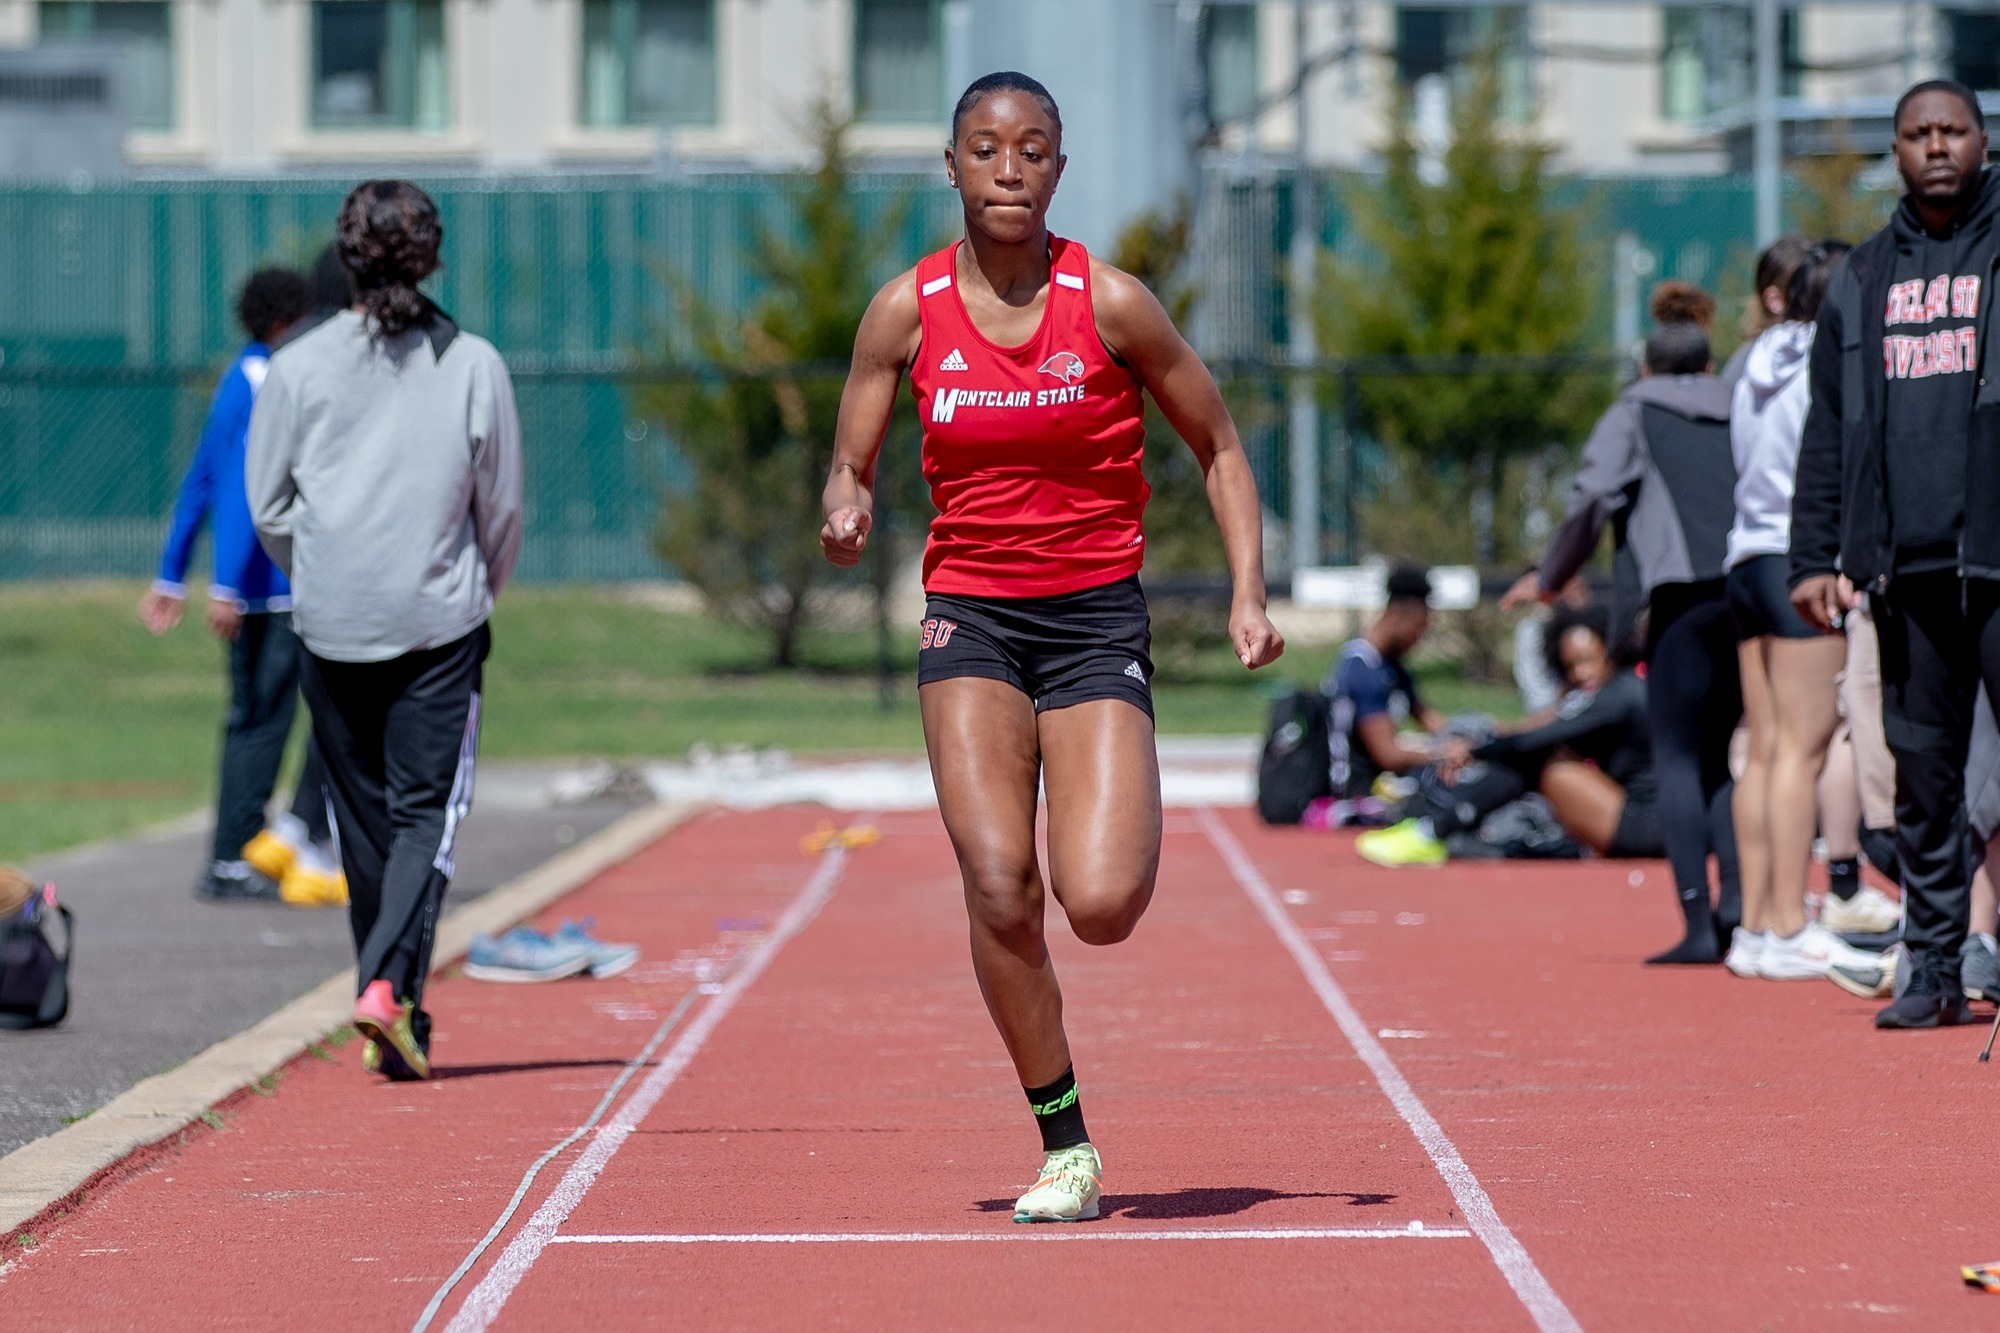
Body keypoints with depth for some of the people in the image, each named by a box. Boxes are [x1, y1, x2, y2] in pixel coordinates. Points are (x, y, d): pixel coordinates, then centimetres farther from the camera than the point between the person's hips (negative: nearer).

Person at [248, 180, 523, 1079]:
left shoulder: (298, 367, -2)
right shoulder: (473, 365, -3)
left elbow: (269, 508, 4)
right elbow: (502, 508, 3)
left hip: (331, 624, 1)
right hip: (442, 619, -1)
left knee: (363, 815, 12)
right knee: (427, 809, -1)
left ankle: (387, 1002, 17)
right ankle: (388, 984, -20)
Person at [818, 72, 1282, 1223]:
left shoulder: (1110, 303, -5)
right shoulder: (907, 311, 0)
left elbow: (1219, 447, 6)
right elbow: (852, 464, 9)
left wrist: (1248, 596, -5)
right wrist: (846, 510, -15)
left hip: (1098, 614, -1)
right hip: (970, 615, 1)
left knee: (1100, 905, -16)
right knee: (999, 889, -17)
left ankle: (1128, 832, 24)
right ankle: (1068, 1149, -1)